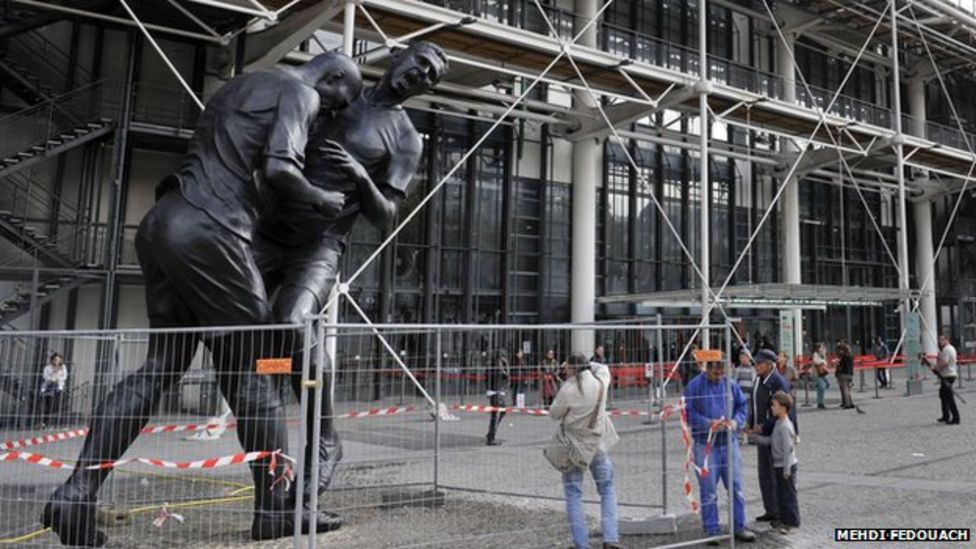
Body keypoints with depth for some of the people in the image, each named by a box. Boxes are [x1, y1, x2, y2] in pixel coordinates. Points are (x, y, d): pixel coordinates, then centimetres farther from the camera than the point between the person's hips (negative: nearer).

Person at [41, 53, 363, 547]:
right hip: (207, 231, -8)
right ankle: (276, 507, 8)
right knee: (250, 371, -1)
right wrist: (323, 201, 3)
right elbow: (279, 170, -14)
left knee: (160, 366, 11)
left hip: (162, 223, 9)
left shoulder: (239, 86, 28)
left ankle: (75, 495, 5)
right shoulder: (299, 92, 1)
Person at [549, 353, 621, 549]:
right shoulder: (600, 383, -5)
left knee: (573, 495, 7)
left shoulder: (567, 390, -19)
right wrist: (586, 365, 10)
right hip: (597, 445, 3)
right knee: (607, 491, 16)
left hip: (573, 446, -3)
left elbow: (554, 414, -5)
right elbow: (603, 368, 19)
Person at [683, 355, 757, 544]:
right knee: (708, 492, 4)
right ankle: (711, 531, 15)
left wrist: (735, 421, -9)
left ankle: (739, 528, 23)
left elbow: (743, 405, 11)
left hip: (729, 442, 4)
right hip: (705, 445, -4)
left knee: (736, 488, 9)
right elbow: (689, 413, -8)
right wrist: (709, 424, -21)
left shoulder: (730, 384, 5)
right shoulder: (694, 386, -7)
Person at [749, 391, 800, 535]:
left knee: (788, 495, 0)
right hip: (778, 465, 10)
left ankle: (791, 523, 9)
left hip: (786, 466, -10)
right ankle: (784, 520, 25)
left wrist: (786, 470, -21)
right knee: (780, 495, 16)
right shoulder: (779, 424, 9)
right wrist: (755, 436, 5)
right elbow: (770, 441, 13)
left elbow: (788, 450, -22)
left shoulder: (785, 426, -21)